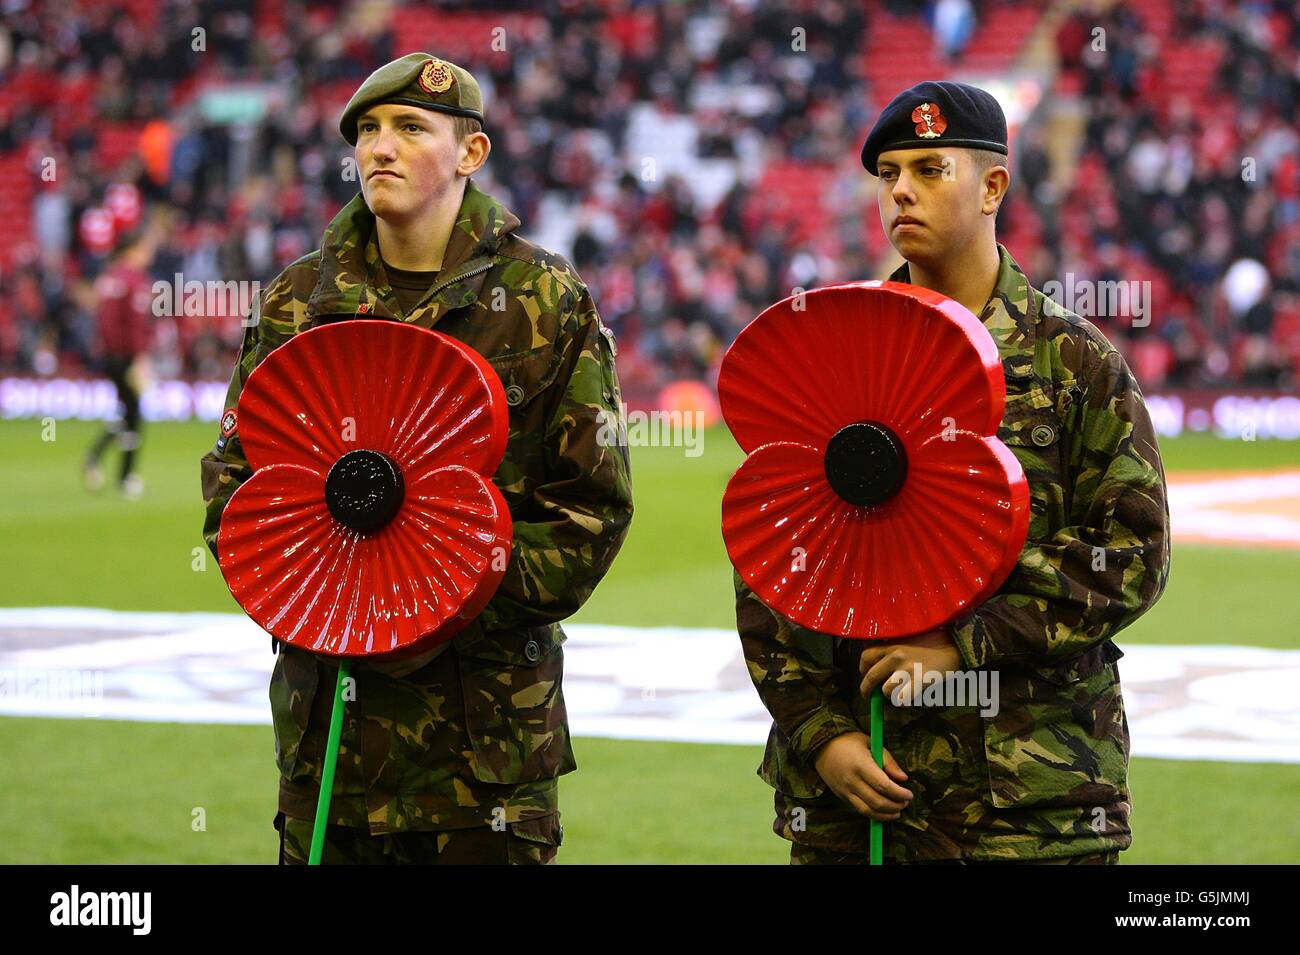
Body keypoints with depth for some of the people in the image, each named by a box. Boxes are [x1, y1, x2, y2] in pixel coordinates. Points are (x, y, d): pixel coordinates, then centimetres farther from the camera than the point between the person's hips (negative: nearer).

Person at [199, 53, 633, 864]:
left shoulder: (548, 302, 0)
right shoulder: (299, 301, 9)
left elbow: (594, 502, -3)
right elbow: (234, 475, 12)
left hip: (489, 699, -3)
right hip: (325, 691, 3)